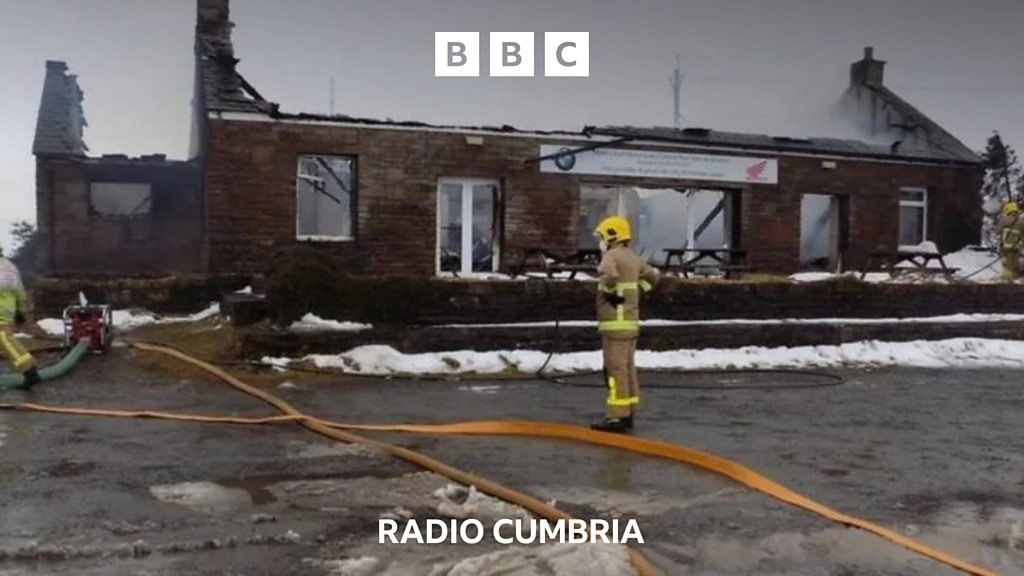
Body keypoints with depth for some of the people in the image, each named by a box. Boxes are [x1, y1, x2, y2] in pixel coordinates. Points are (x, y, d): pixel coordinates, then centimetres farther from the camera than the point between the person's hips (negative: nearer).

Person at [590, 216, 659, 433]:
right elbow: (652, 276, 27)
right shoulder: (633, 257, 15)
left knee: (616, 368, -8)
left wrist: (610, 293, -16)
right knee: (628, 367, 13)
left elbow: (609, 276, -32)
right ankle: (628, 414, 19)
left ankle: (617, 416, -8)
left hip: (615, 322, -9)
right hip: (631, 321, 9)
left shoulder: (611, 256, -11)